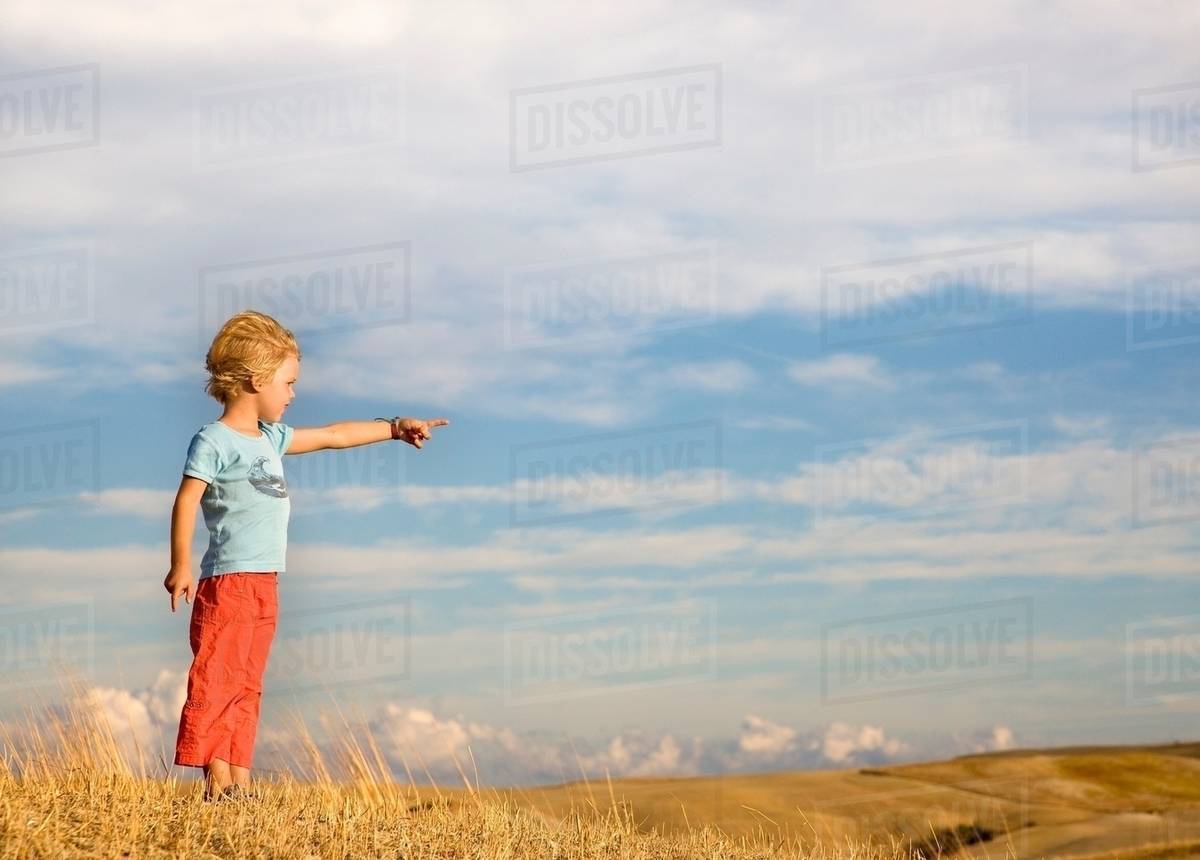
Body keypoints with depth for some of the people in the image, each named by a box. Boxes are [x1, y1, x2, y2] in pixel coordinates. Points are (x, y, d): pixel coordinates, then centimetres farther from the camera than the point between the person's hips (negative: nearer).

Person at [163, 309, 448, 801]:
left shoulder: (271, 439, 18)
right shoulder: (213, 441, -9)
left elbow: (333, 436, 27)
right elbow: (186, 501, -14)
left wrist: (394, 428, 29)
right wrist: (180, 566, -21)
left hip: (264, 585, 10)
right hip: (228, 581, -10)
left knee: (247, 687, 10)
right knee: (216, 681, -8)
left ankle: (239, 780, 12)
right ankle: (217, 780, -9)